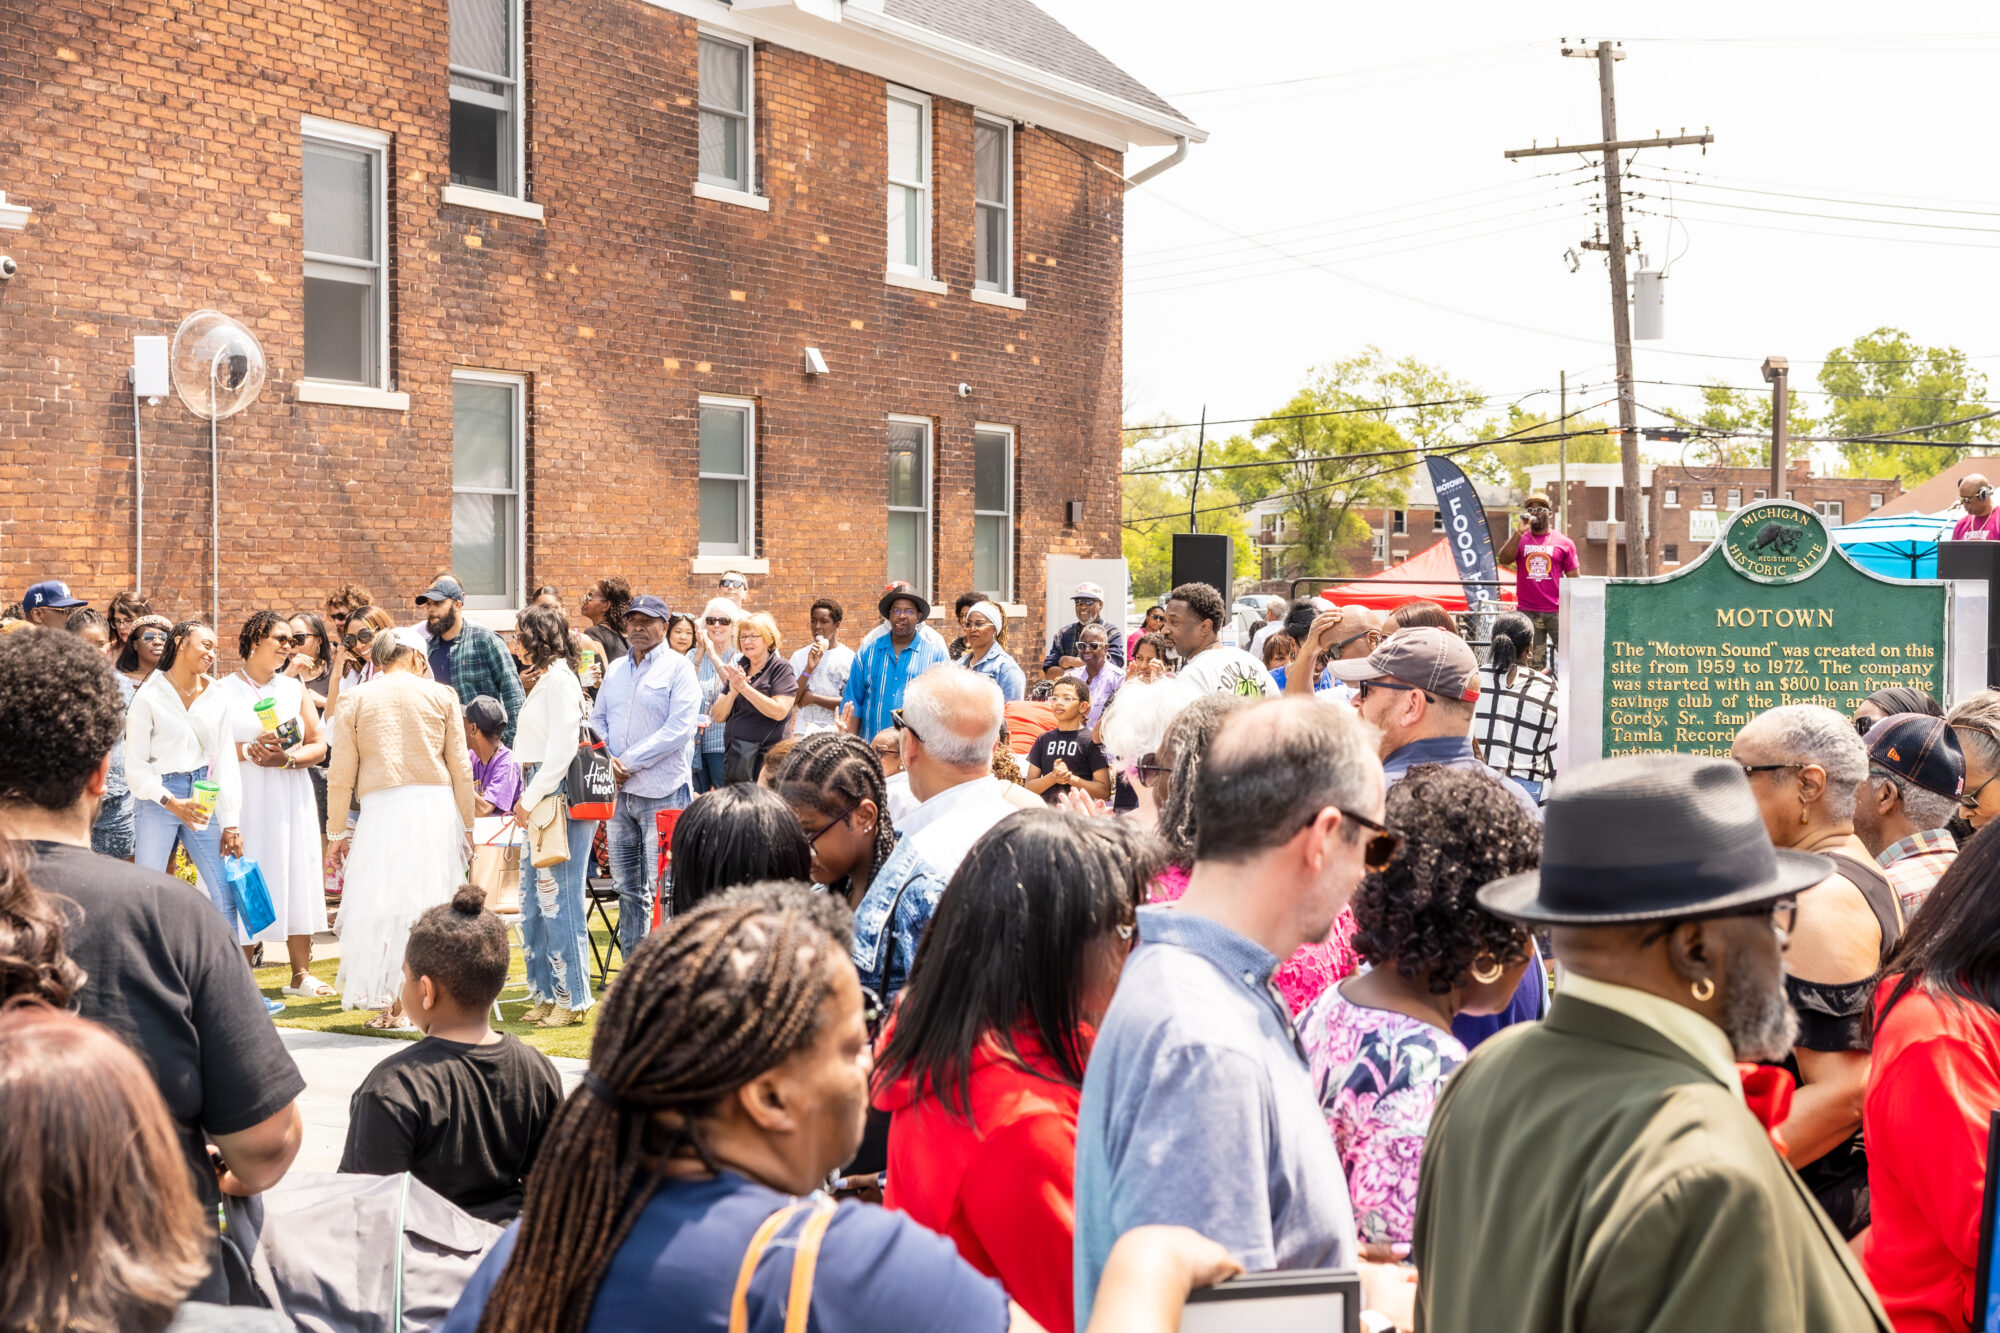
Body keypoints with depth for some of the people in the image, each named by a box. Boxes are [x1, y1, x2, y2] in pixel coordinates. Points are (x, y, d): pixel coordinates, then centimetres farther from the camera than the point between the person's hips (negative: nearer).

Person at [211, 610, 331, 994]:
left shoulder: (294, 688, 13)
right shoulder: (223, 690, 2)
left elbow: (318, 744, 7)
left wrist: (288, 758, -10)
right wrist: (248, 750, -20)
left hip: (290, 799, 4)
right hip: (242, 799, -4)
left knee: (296, 879, 3)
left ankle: (301, 974, 9)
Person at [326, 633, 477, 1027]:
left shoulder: (356, 700, 7)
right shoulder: (441, 696, 7)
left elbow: (341, 776, 5)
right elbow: (461, 769, 6)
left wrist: (336, 833, 11)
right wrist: (466, 826, 13)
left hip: (382, 809, -1)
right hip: (436, 805, 1)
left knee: (383, 904, 4)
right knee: (433, 902, 6)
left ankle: (393, 1005, 1)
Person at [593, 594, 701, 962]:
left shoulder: (679, 668, -3)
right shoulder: (615, 670, 16)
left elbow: (679, 729, -12)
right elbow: (597, 719, 18)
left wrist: (629, 761, -13)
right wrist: (607, 759, -3)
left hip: (662, 793, -6)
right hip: (619, 792, 6)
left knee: (662, 889, -7)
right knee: (627, 887, 10)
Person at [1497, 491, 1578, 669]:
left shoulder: (1564, 543, 7)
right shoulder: (1519, 539, 11)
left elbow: (1573, 580, 7)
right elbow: (1504, 560, -7)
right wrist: (1519, 532, -13)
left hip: (1557, 612, -1)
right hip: (1528, 612, 1)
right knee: (1533, 664, 3)